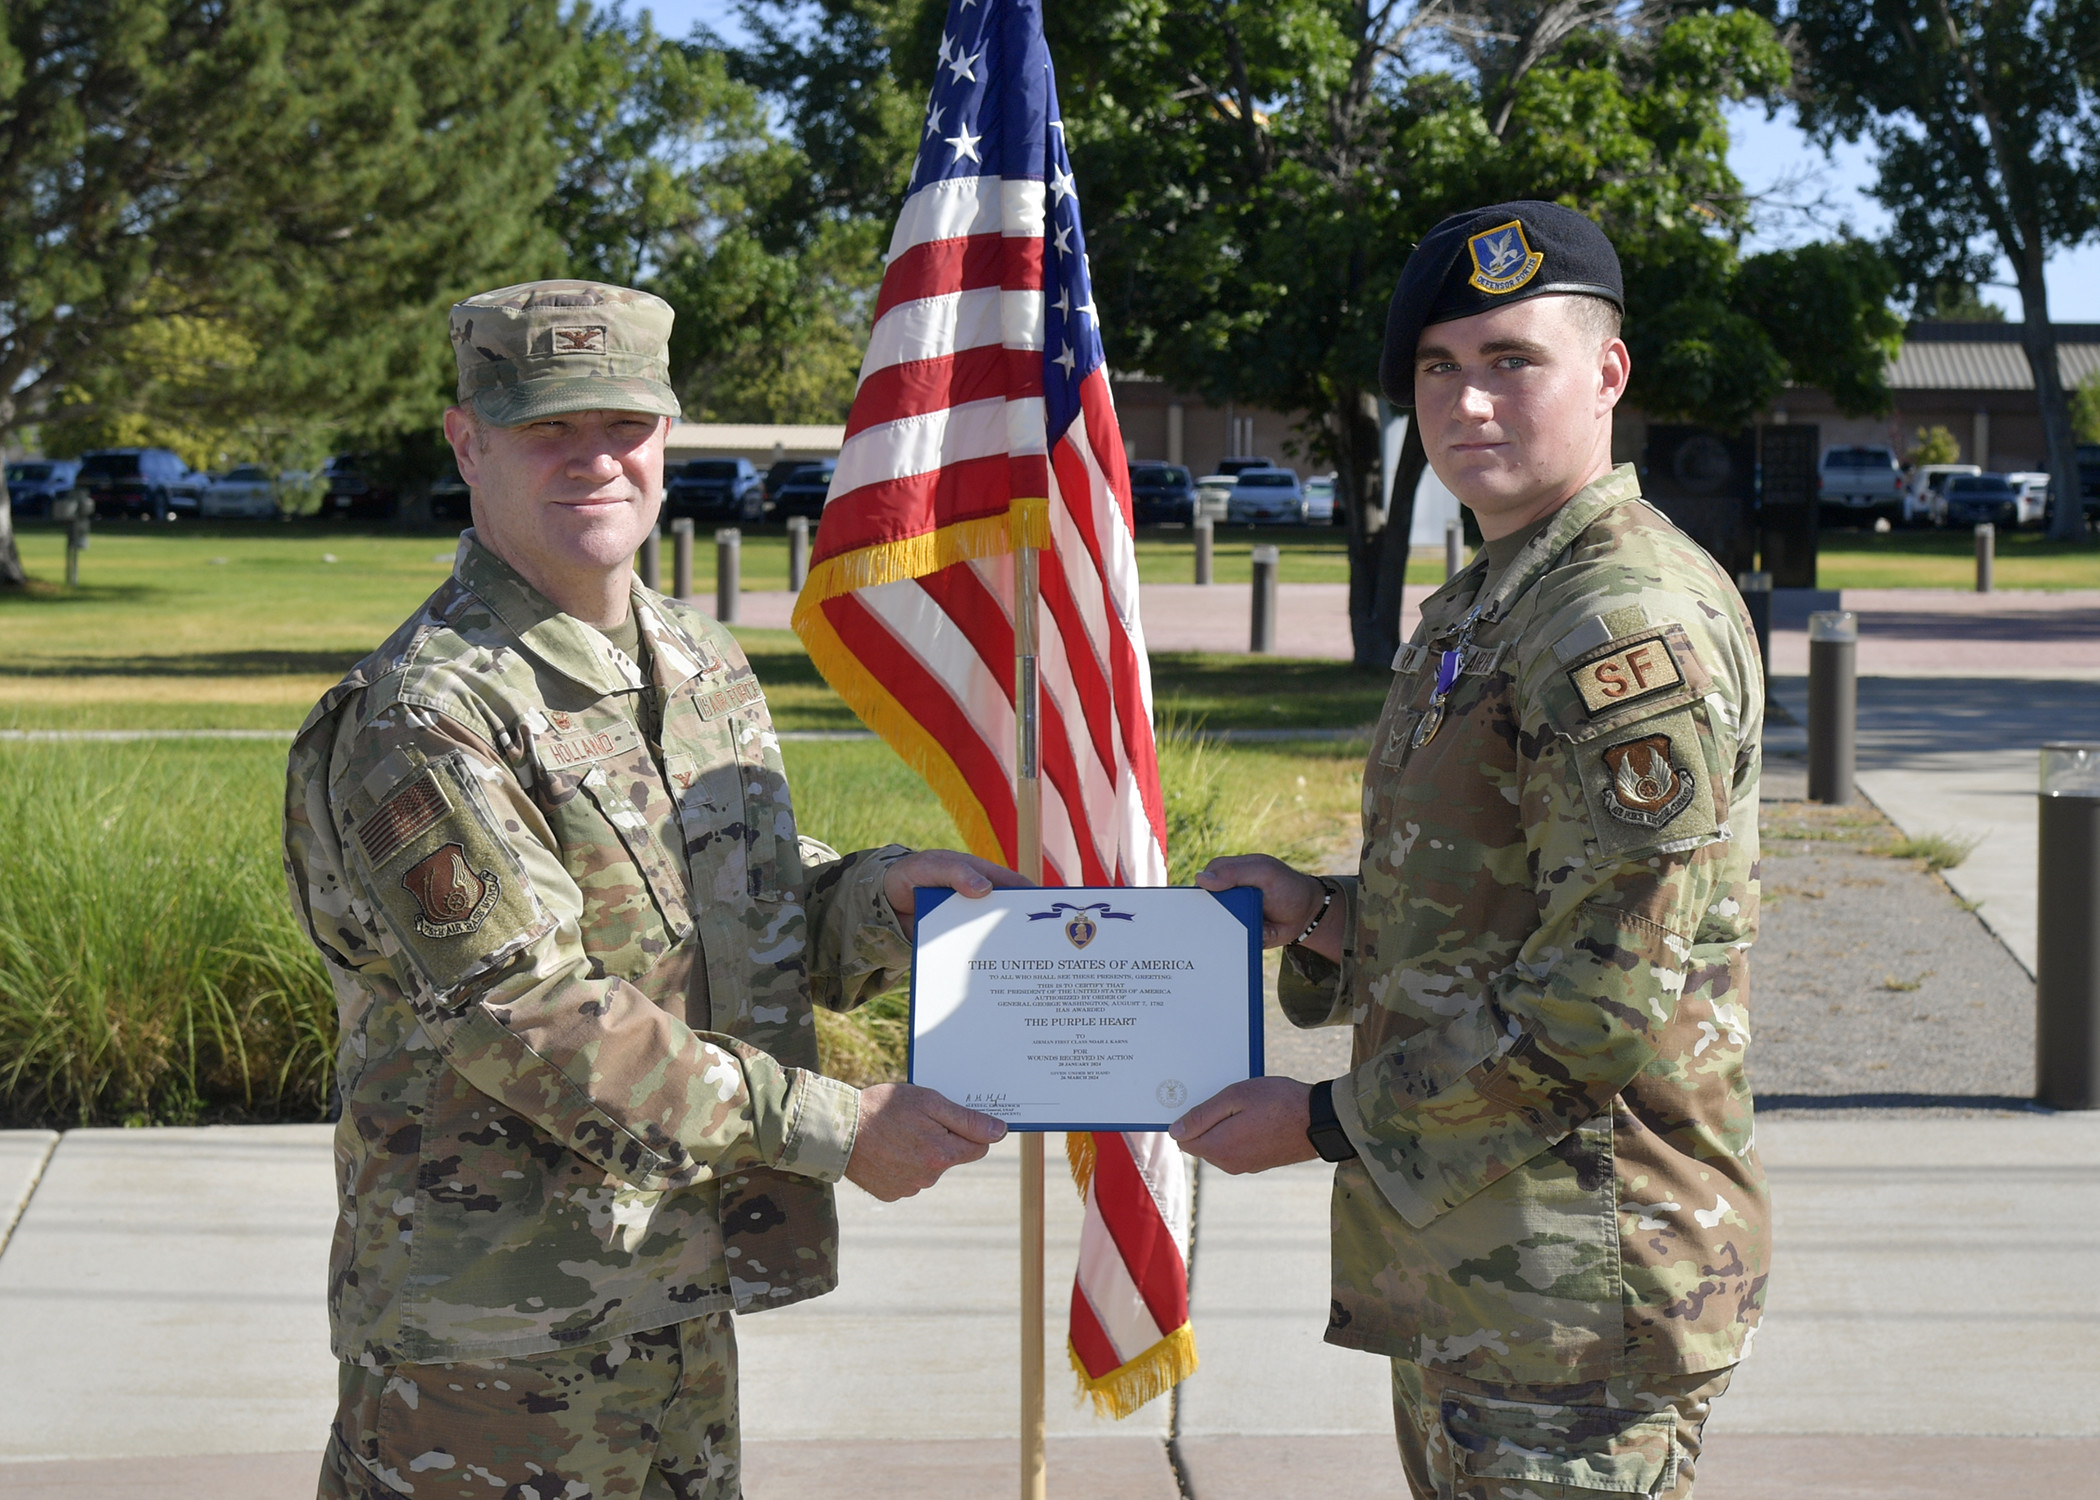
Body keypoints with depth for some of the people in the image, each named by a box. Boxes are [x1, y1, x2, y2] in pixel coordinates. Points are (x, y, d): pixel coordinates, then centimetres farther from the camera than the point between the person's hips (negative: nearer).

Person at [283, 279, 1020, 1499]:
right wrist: (834, 1128, -20)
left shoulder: (705, 667, 11)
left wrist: (884, 893, -3)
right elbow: (528, 1016, -22)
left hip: (687, 1297, 8)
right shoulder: (421, 716, -17)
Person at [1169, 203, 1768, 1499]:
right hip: (1461, 1263, 10)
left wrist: (1324, 1122, -15)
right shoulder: (1473, 614, 16)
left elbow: (1609, 996, -22)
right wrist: (1319, 915, 6)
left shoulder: (1639, 625, -17)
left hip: (1581, 1280, -10)